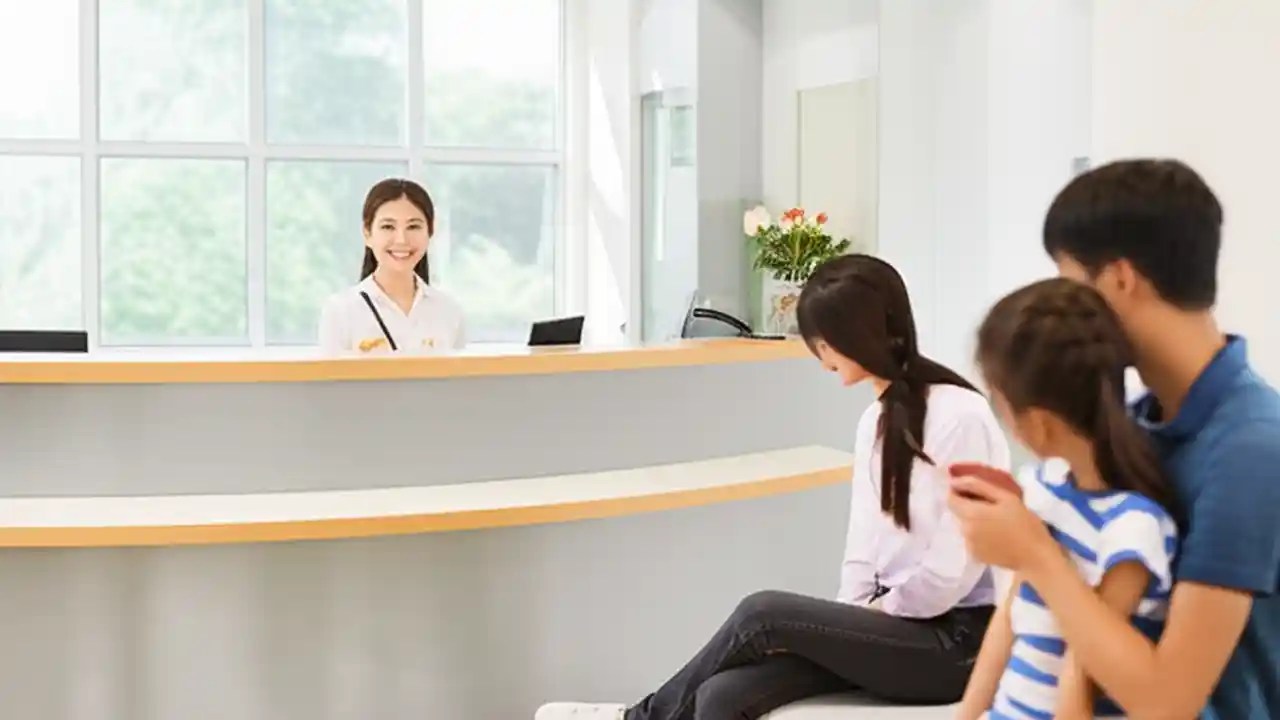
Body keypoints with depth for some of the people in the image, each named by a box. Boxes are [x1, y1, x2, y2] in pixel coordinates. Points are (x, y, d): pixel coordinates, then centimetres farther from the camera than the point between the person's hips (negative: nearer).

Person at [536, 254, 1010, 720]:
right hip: (889, 625, 7)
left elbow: (954, 570, -17)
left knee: (764, 614, -19)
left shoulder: (961, 418, -15)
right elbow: (864, 546, 10)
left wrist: (879, 609, -6)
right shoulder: (876, 421, 12)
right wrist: (848, 622, -5)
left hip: (953, 640, -7)